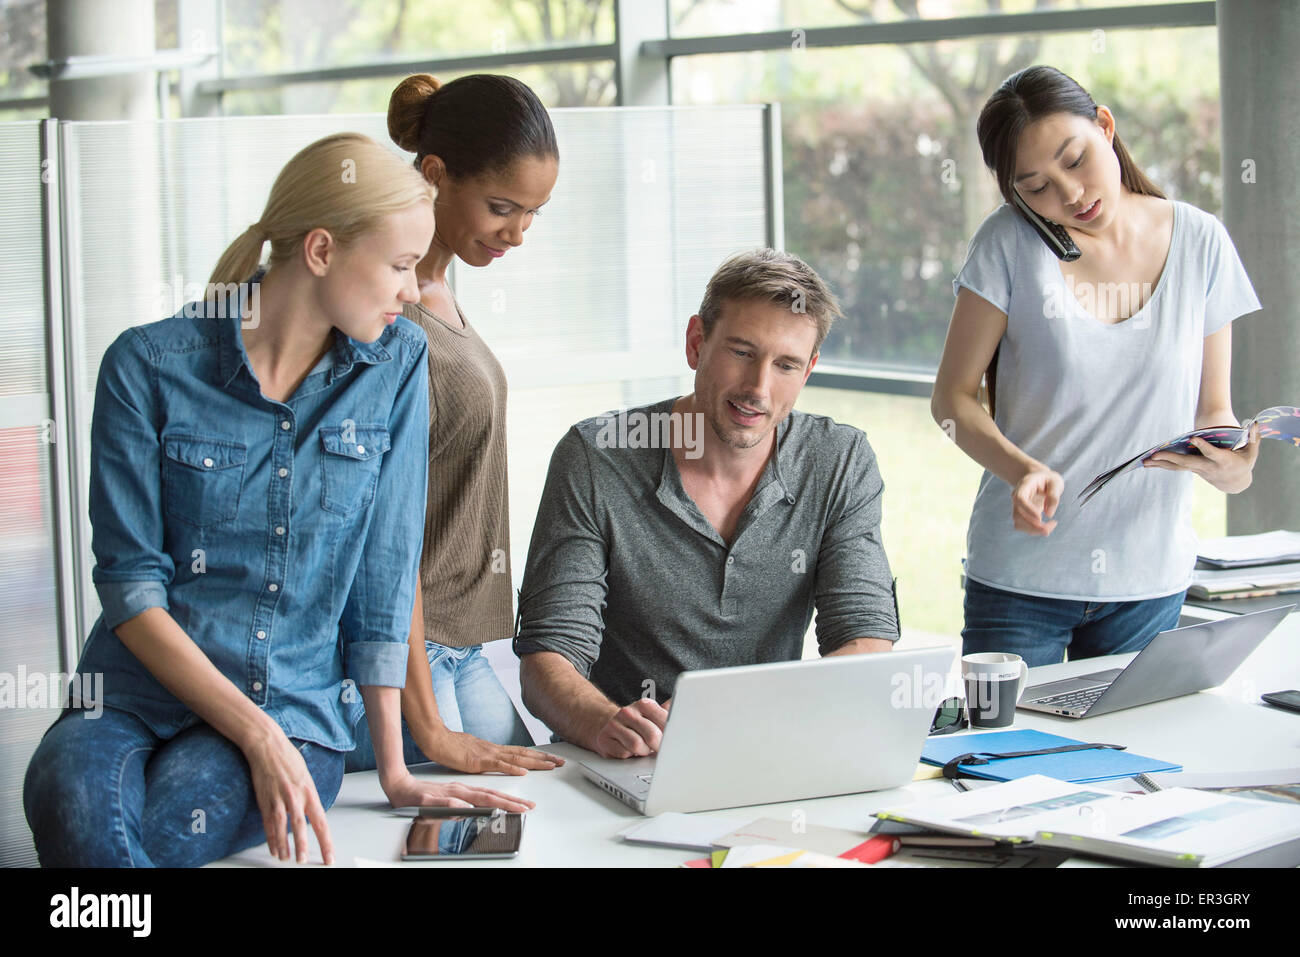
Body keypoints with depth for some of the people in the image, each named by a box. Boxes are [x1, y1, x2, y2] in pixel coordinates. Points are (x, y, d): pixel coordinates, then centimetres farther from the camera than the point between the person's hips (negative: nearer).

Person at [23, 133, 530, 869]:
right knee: (72, 795, -36)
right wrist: (255, 732, -15)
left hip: (298, 706, 1)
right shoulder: (149, 366, -4)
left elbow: (385, 573, 4)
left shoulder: (397, 364, 4)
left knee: (168, 819, -33)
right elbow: (131, 586, -5)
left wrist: (394, 772, 2)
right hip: (138, 693, -1)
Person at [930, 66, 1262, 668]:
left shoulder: (1200, 243, 0)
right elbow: (952, 397, -4)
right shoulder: (1009, 244, -6)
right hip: (1019, 579, -2)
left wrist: (1230, 466, -17)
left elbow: (1213, 407, 6)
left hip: (1150, 582, 2)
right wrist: (1023, 469, -23)